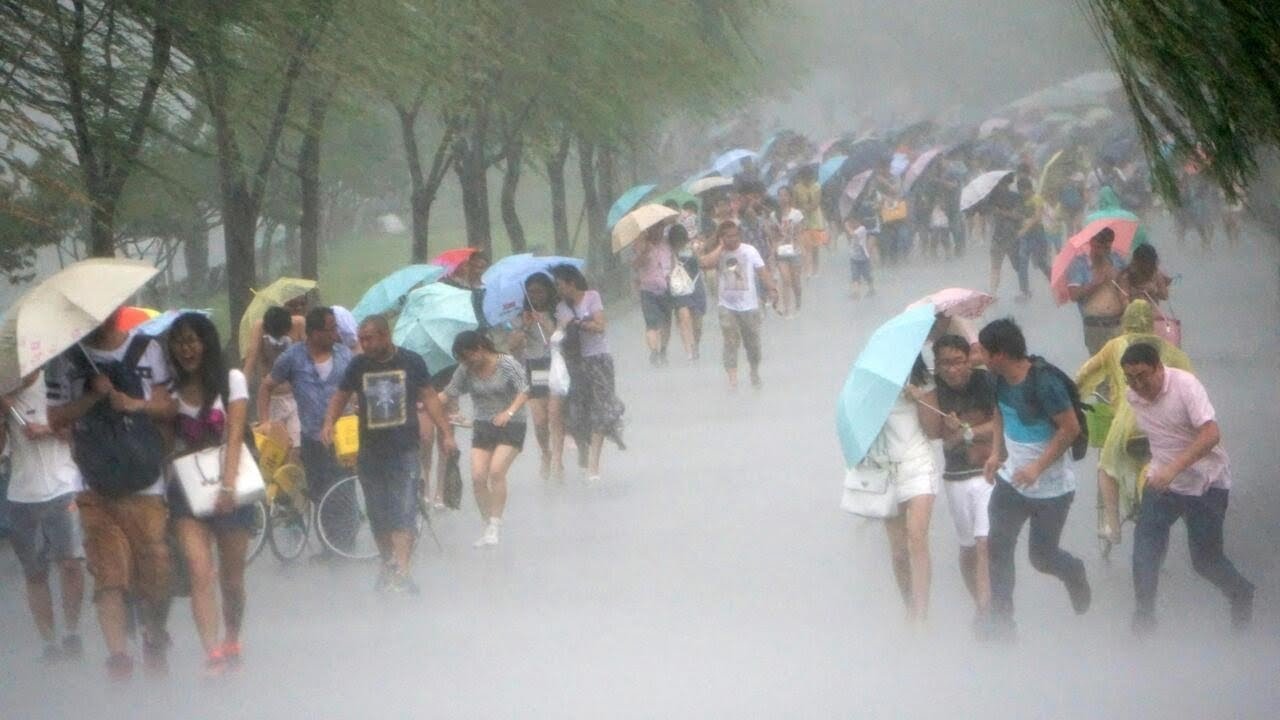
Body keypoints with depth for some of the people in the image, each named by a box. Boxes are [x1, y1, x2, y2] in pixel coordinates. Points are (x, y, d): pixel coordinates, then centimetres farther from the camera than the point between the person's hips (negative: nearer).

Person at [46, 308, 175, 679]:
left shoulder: (148, 350, 9)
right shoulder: (66, 359, 6)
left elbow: (166, 406, 10)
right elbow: (56, 418, 3)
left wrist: (135, 404, -10)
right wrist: (93, 396, -12)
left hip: (145, 485, 1)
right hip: (95, 490, -1)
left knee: (155, 568, -1)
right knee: (108, 577, -8)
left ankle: (155, 640, 24)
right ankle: (118, 655, -9)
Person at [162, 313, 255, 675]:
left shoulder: (231, 380, 0)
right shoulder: (170, 389, 7)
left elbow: (235, 435, -10)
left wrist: (228, 485, -20)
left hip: (229, 487, -1)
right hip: (187, 489, 1)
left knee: (232, 579, 8)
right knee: (200, 573, -16)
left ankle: (231, 643, 32)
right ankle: (213, 654, -23)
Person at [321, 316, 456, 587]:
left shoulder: (411, 361, -1)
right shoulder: (358, 365, 4)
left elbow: (429, 397, 4)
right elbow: (340, 397, 12)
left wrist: (446, 432, -2)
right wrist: (328, 423, -6)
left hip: (405, 451, -3)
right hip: (371, 451, 3)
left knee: (403, 514, -12)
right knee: (379, 516, 8)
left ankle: (401, 572, -19)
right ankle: (388, 566, 23)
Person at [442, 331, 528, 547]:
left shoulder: (507, 364, -11)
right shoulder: (466, 371, 1)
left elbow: (524, 392, -15)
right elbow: (449, 394, 2)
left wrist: (509, 412, -32)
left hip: (511, 426, -5)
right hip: (482, 426, 5)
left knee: (496, 471, -21)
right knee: (478, 476, -8)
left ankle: (495, 524, -16)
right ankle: (488, 525, 5)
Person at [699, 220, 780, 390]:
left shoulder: (749, 251, 0)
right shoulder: (718, 253, 0)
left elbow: (762, 272, 0)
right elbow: (705, 262, -21)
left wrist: (771, 289, -12)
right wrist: (721, 247, -13)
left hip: (749, 305, 0)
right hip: (727, 307, 0)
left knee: (752, 342, 9)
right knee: (730, 341, -11)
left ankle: (755, 372, 33)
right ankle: (732, 378, -12)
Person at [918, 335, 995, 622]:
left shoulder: (985, 383, -8)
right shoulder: (936, 392, 1)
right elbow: (932, 431, -14)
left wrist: (967, 433, -16)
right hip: (957, 477, 4)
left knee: (984, 543, -15)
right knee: (968, 547, 13)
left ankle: (985, 611, -19)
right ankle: (982, 606, 27)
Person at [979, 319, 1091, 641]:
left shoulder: (1043, 383, -26)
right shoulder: (1001, 380, -2)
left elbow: (1070, 428, -22)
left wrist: (1037, 467, -24)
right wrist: (996, 452, 4)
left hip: (1050, 489, -6)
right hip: (1011, 480, 6)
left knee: (1042, 556, 5)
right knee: (998, 547, -4)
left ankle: (1074, 573, 40)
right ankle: (1002, 621, 3)